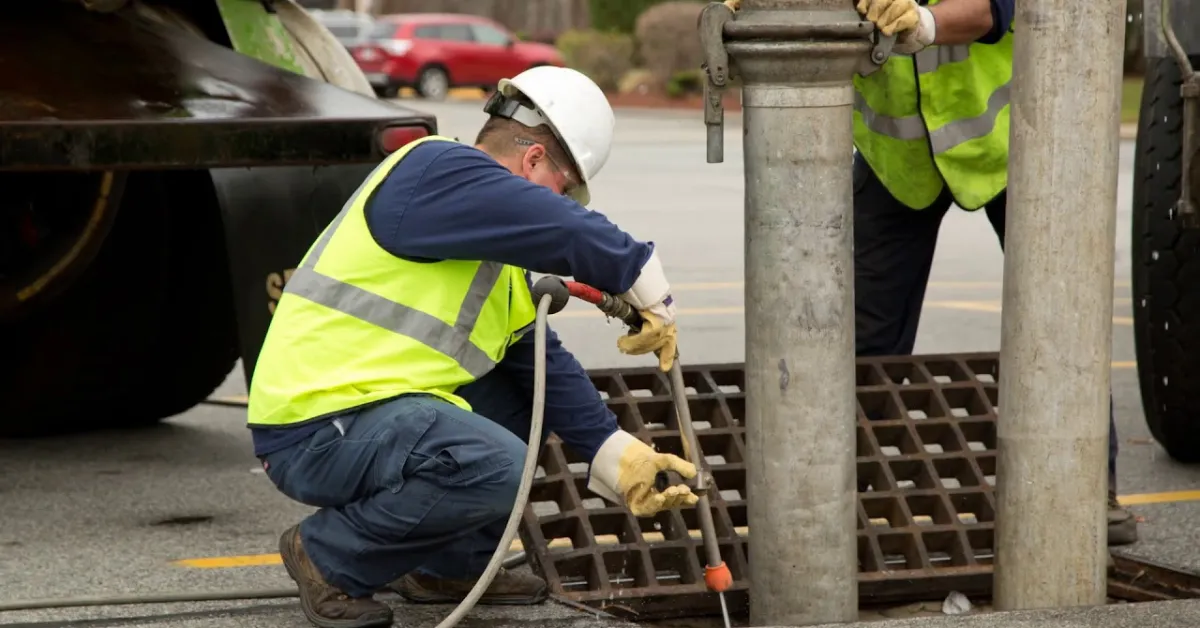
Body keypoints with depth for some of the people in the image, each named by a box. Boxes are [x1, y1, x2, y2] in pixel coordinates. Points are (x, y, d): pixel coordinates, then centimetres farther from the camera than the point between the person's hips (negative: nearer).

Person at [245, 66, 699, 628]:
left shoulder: (495, 246, 17)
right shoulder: (436, 171, -13)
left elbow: (544, 361, 14)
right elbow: (567, 233, -23)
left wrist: (618, 457, 7)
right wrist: (653, 298, -9)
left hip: (377, 408, 10)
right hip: (316, 429, -10)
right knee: (497, 469, -28)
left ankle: (449, 565, 17)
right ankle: (329, 557, -7)